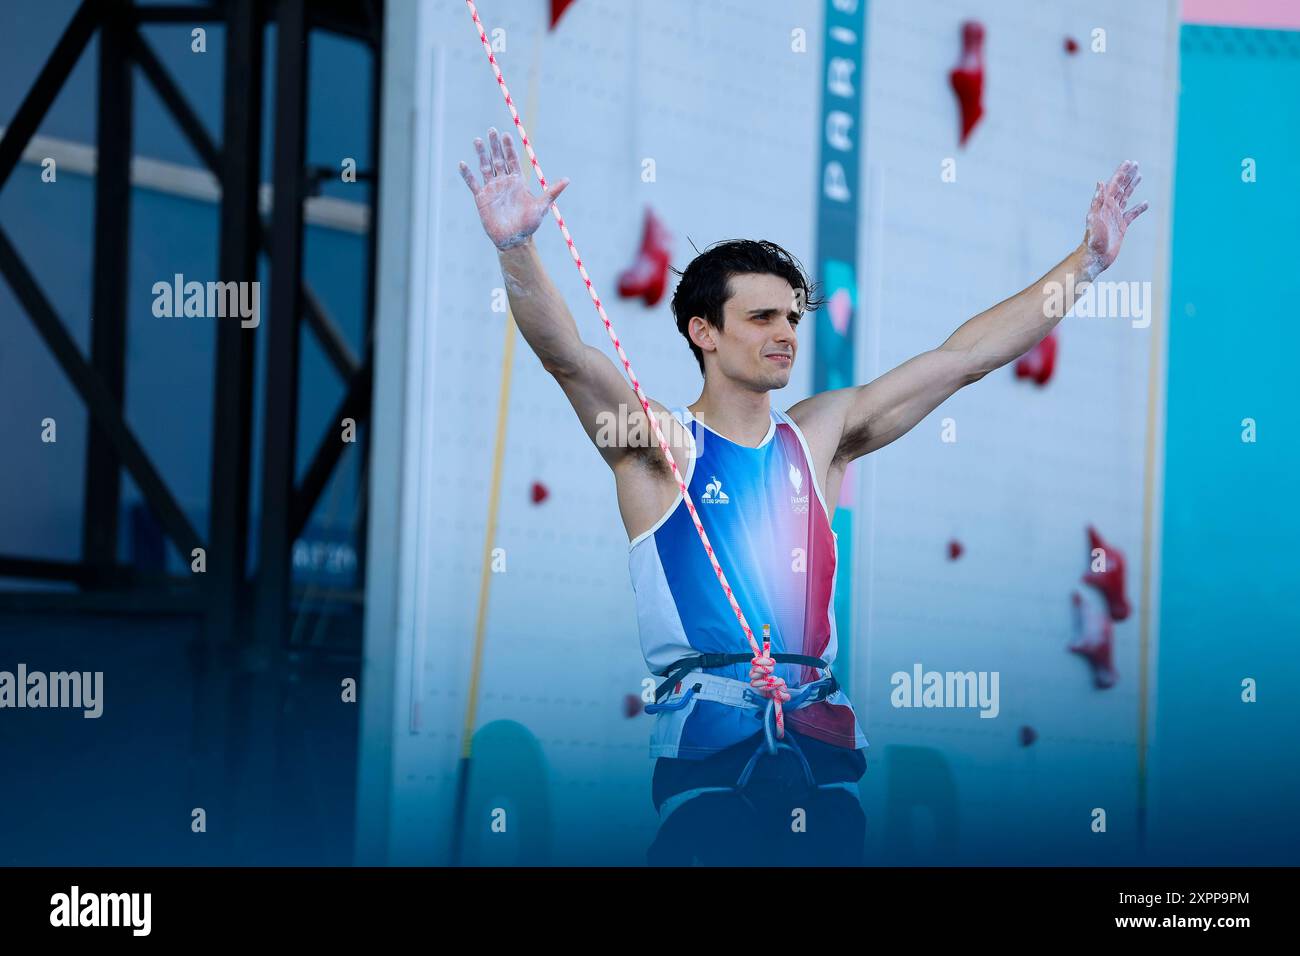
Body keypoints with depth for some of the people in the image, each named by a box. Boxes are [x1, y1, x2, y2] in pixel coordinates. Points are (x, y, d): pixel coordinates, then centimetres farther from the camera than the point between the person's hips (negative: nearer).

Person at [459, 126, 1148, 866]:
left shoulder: (821, 434, 16)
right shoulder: (658, 440, 4)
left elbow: (967, 355, 17)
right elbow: (565, 354, -13)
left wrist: (1088, 260, 15)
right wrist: (517, 248, -30)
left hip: (820, 733, 4)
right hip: (709, 735, -4)